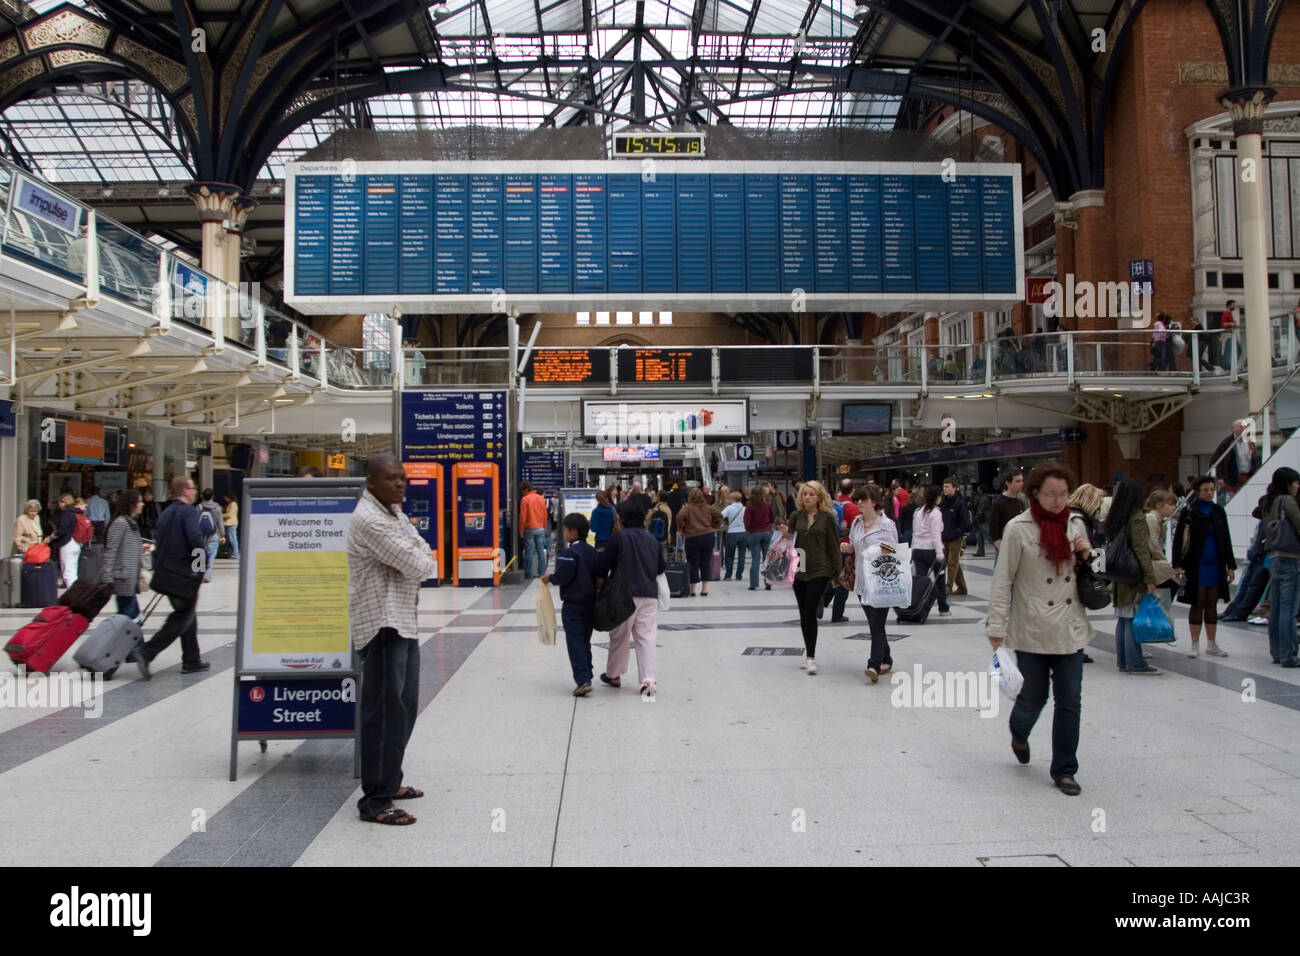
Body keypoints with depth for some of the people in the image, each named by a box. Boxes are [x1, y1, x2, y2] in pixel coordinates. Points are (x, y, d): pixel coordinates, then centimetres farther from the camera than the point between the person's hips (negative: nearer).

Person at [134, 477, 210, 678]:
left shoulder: (165, 513, 14)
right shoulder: (189, 511, -12)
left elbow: (157, 540, 13)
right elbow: (195, 538, -25)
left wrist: (160, 567, 16)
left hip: (166, 570, 9)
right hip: (185, 573, -9)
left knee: (187, 615, 17)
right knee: (182, 618, -3)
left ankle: (191, 661, 21)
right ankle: (146, 652, -11)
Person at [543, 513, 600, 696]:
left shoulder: (569, 553, -16)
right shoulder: (592, 551, 9)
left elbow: (563, 578, -19)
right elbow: (598, 575, 11)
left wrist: (550, 578, -1)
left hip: (573, 605, -8)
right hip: (590, 602, 8)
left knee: (575, 642, -6)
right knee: (585, 641, 17)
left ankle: (583, 680, -14)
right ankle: (586, 676, 23)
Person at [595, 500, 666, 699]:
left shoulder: (619, 537, -7)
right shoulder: (652, 540, 8)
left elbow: (602, 565, -5)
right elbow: (661, 568, 17)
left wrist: (602, 580, 14)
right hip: (650, 594, 3)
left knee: (619, 636, 12)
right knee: (647, 636, 3)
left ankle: (613, 675, 28)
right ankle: (649, 679, -7)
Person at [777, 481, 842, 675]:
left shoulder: (827, 517, -2)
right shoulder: (797, 516, 6)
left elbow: (833, 544, 1)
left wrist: (838, 570, 0)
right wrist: (785, 533, -13)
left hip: (819, 571, -4)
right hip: (799, 570, 4)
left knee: (810, 612, -12)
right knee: (804, 614, 11)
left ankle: (811, 657, -8)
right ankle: (809, 651, 25)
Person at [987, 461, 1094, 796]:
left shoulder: (1075, 526, 6)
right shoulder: (1018, 528, -8)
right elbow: (1003, 580, -8)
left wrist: (1088, 556, -3)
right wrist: (996, 626, -11)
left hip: (1071, 630, 4)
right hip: (1032, 631, -4)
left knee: (1069, 702, 5)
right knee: (1034, 697, 8)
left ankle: (1064, 770, 19)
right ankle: (1019, 734, 41)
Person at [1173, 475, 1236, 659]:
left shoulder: (1219, 512, 8)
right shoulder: (1189, 512, -4)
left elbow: (1226, 540, 13)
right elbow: (1178, 539, -6)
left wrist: (1231, 565, 9)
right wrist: (1178, 565, -13)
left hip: (1216, 565, 4)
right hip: (1197, 566, -4)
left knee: (1212, 604, 9)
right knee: (1197, 604, 0)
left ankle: (1211, 644, 18)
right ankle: (1195, 645, 8)